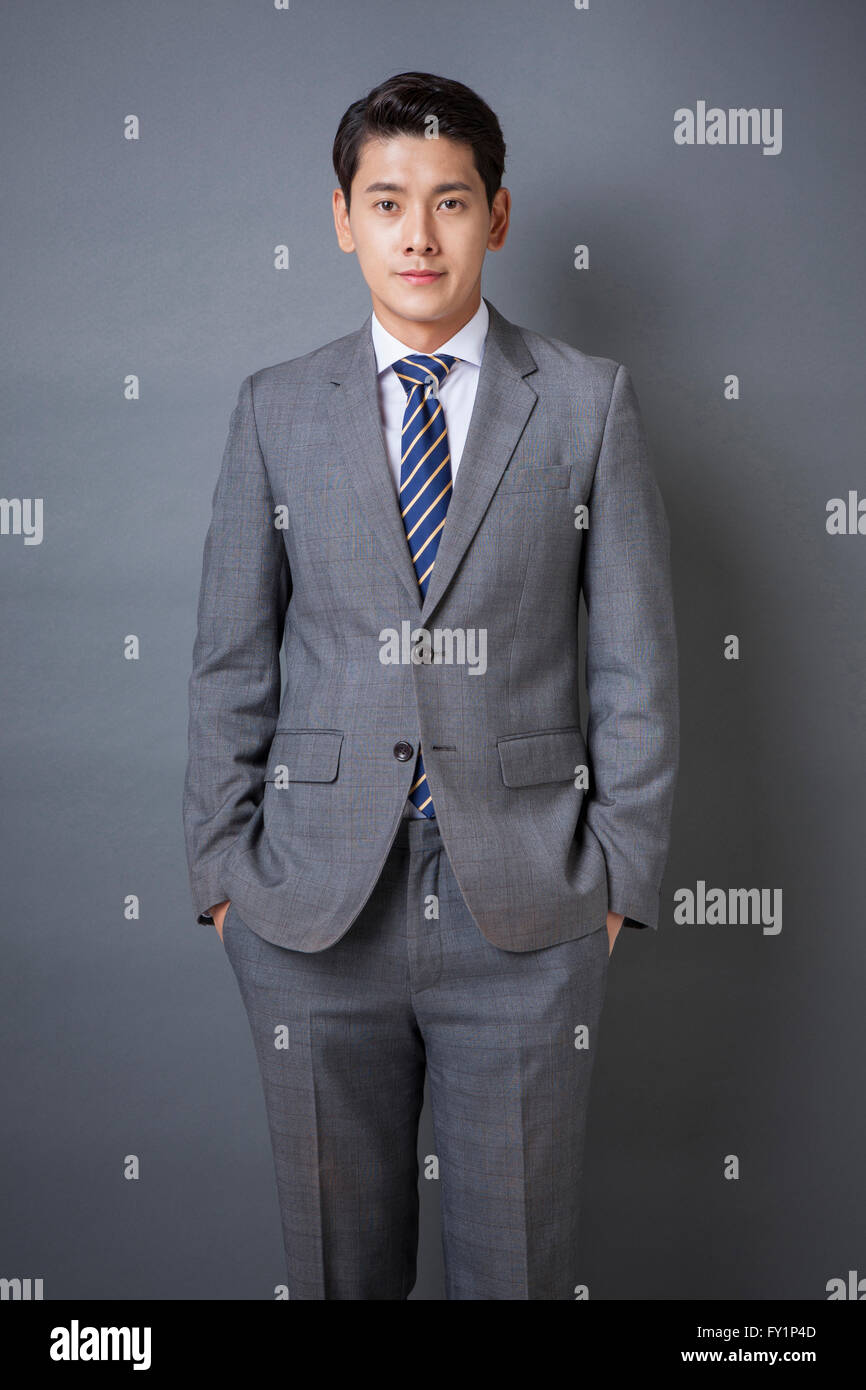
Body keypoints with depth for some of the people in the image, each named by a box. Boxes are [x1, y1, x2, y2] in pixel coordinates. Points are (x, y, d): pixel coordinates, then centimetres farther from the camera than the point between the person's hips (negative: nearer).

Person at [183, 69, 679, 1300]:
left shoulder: (590, 401, 2)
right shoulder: (276, 409, 5)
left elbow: (636, 659, 1)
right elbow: (230, 660, 6)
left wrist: (623, 871, -3)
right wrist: (222, 866, 1)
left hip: (529, 913, -1)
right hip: (313, 912, 1)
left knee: (519, 1254, 13)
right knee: (335, 1250, 15)